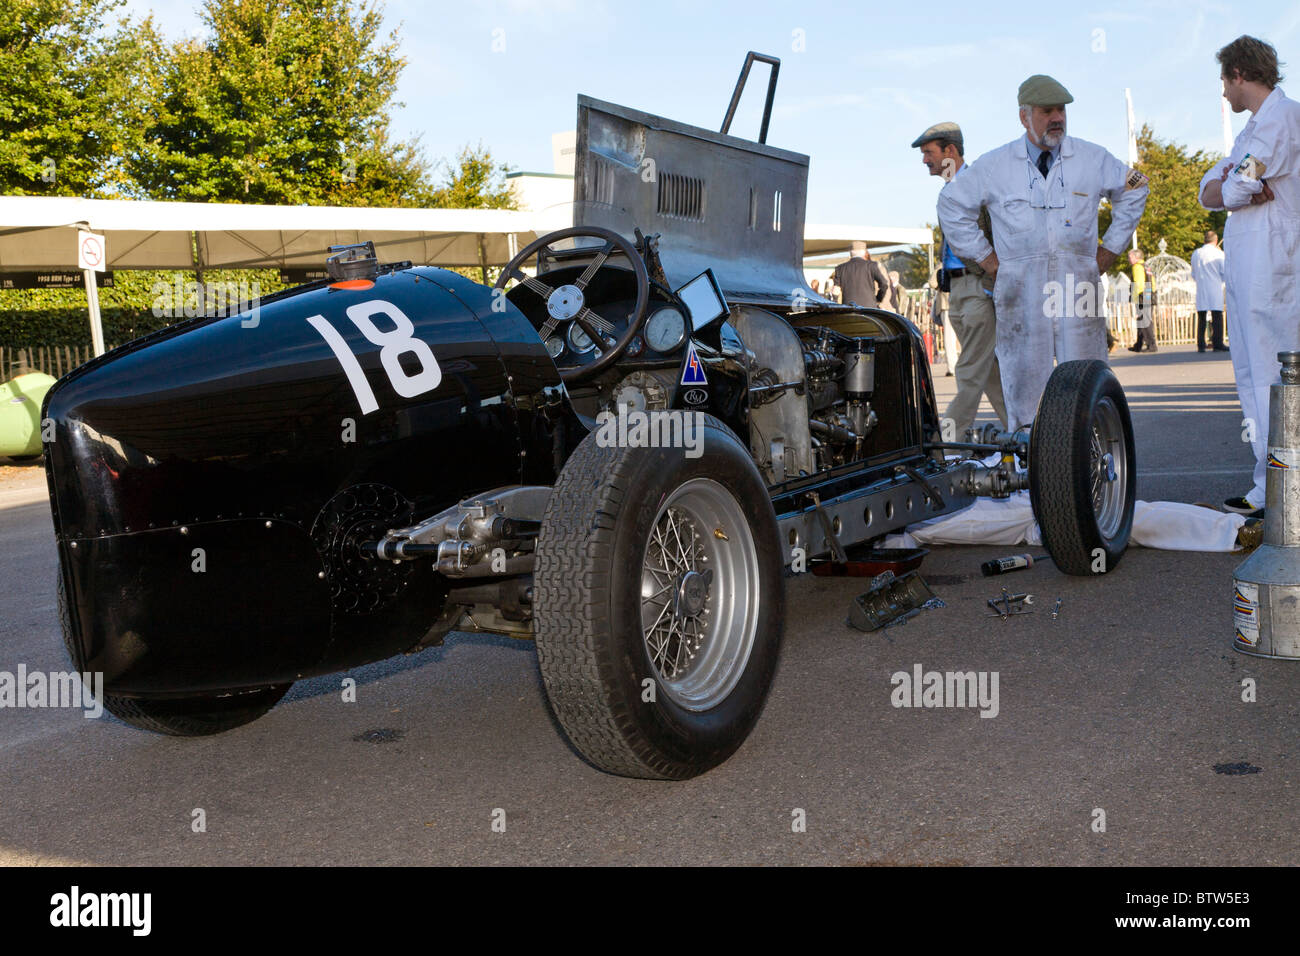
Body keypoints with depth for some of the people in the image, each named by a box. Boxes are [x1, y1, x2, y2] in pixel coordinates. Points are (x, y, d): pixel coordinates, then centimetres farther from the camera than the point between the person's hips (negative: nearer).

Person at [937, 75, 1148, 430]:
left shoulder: (1093, 159, 10)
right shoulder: (993, 165, 6)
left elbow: (1133, 189, 25)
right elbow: (952, 205, 17)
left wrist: (1109, 248, 16)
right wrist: (985, 257, 10)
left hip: (1078, 286, 1)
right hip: (1019, 291, -1)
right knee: (1025, 380, -3)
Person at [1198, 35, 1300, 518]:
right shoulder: (1254, 128, 24)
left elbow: (1236, 189, -17)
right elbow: (1207, 192, 15)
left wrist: (1236, 186, 5)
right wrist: (1244, 187, -4)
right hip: (1244, 268, 10)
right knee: (1252, 376, 11)